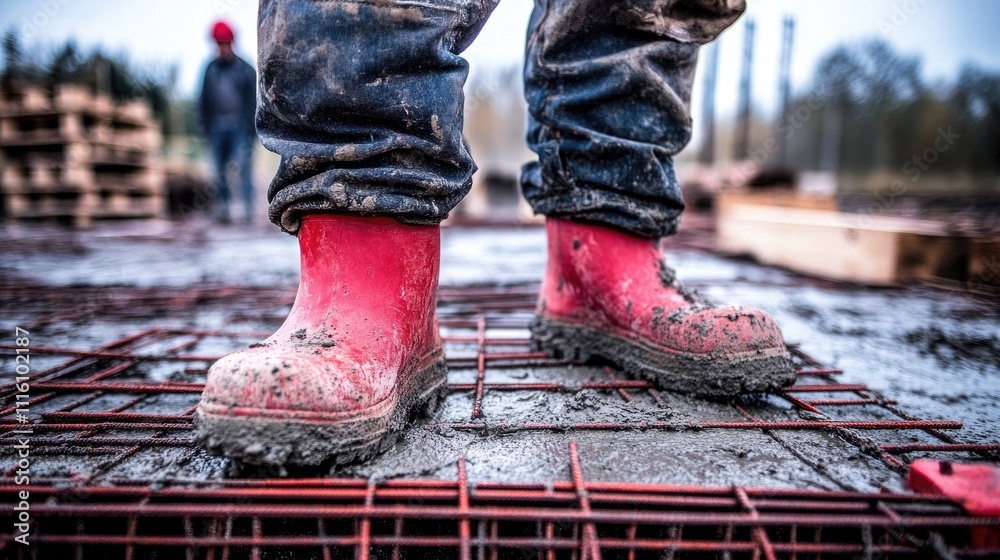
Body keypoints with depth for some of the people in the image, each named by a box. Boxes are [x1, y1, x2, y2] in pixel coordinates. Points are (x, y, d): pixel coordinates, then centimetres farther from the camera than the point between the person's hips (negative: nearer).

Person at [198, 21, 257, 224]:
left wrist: (252, 129, -5)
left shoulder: (245, 70, 2)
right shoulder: (211, 69, 12)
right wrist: (205, 126, 9)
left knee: (244, 167, -11)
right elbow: (204, 100, 15)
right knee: (219, 170, 5)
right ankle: (222, 207, 12)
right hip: (217, 128, 4)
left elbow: (253, 100, 1)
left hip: (240, 128, -4)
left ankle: (248, 208, -8)